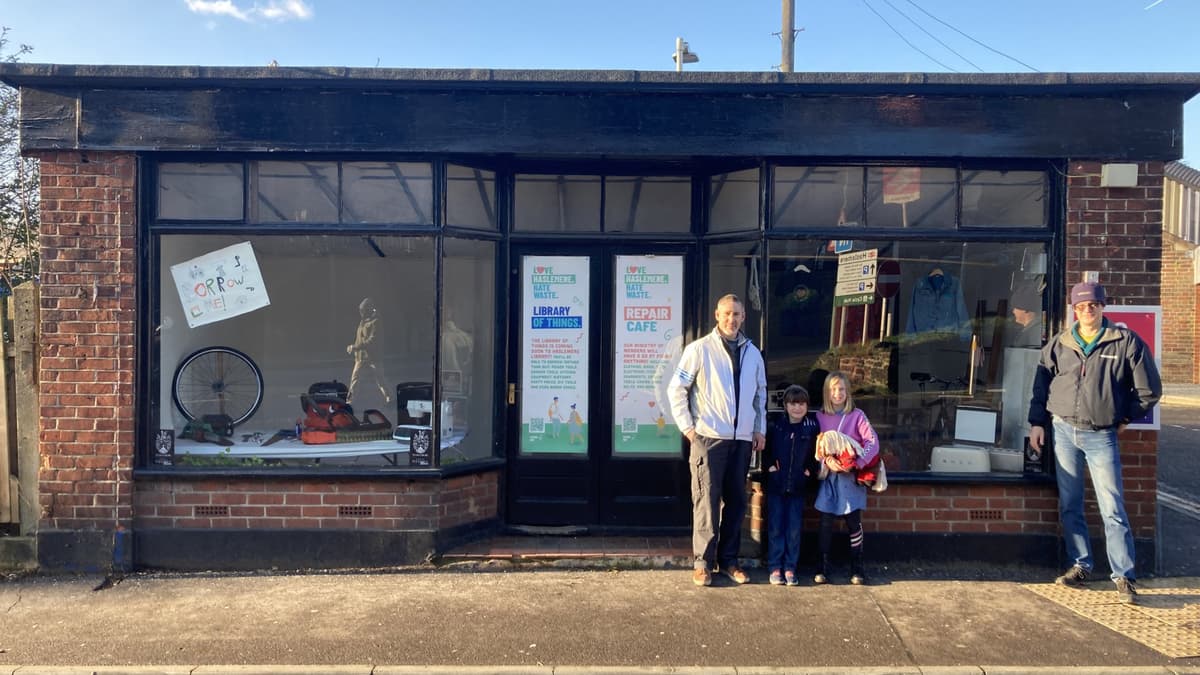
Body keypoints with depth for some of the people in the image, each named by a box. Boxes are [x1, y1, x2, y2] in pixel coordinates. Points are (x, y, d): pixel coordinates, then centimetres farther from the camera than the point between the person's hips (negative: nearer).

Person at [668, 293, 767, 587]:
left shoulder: (752, 352, 10)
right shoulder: (699, 349, -4)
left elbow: (760, 393, 19)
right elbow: (676, 389, -3)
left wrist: (760, 429, 12)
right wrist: (687, 426, -7)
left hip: (742, 439, 5)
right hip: (708, 438, -4)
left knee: (736, 501, 10)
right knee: (706, 502, -1)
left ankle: (729, 560, 22)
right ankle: (703, 562, 10)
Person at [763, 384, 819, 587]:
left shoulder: (812, 428, 0)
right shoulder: (776, 427, 0)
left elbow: (816, 453, 8)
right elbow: (766, 449, 10)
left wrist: (810, 469, -4)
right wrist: (769, 465, -2)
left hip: (797, 486, 0)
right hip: (776, 484, 0)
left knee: (794, 528, 4)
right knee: (775, 527, 3)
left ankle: (790, 568, 13)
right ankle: (775, 567, 10)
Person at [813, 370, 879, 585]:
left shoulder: (857, 416, 0)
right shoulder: (820, 417, 5)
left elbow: (873, 441, -9)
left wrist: (856, 464, -19)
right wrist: (827, 461, -16)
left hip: (851, 477, -1)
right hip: (828, 476, 1)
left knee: (854, 523, 2)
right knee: (826, 523, 3)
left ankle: (857, 568, 13)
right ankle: (823, 568, 10)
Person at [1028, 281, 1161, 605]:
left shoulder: (1127, 342, -2)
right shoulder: (1059, 344, 6)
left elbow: (1150, 390, 4)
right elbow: (1041, 385, 13)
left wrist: (1125, 418, 5)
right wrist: (1037, 422, 9)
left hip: (1102, 436, -3)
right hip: (1063, 432, 3)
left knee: (1112, 509, -4)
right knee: (1069, 506, 9)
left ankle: (1124, 577, 3)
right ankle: (1081, 565, 21)